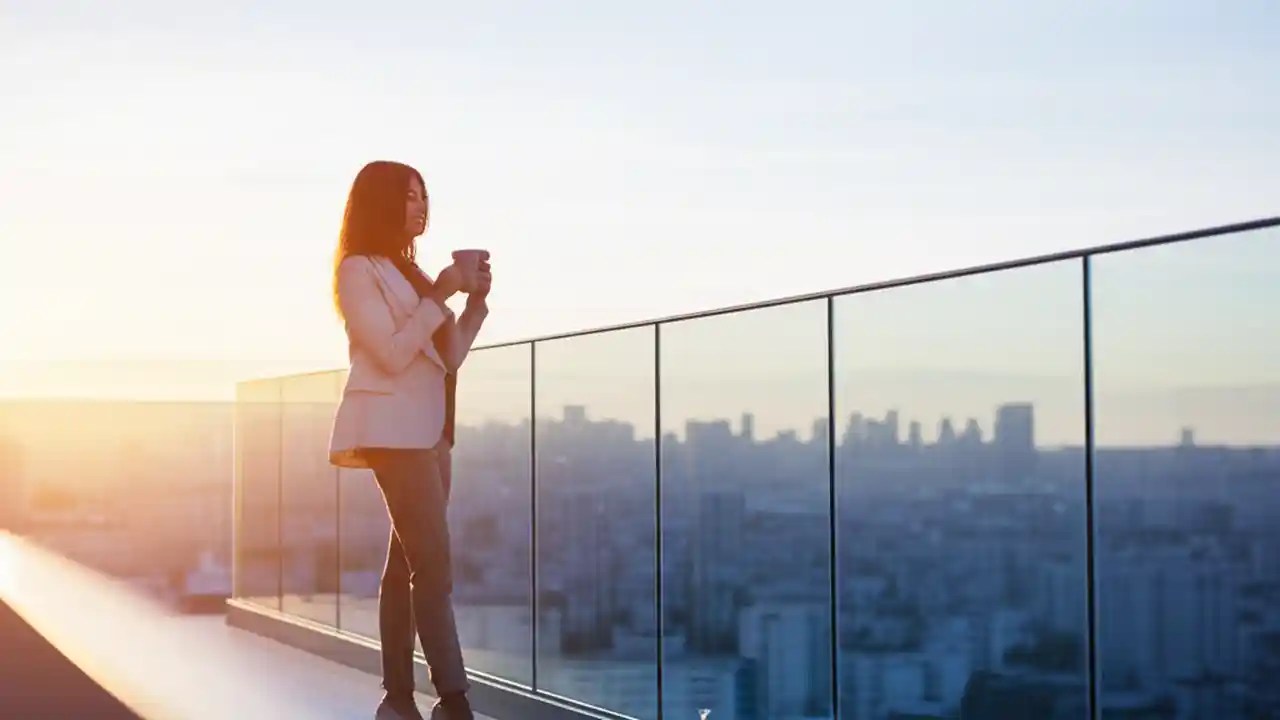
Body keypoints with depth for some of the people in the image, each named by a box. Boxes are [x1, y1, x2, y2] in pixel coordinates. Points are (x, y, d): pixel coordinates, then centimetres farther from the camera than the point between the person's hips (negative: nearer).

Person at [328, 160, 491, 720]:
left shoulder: (409, 272, 20)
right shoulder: (359, 269, -4)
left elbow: (449, 357, 16)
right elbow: (392, 354, -14)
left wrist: (475, 301, 4)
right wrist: (440, 295, -14)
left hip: (428, 431, 8)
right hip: (394, 431, -8)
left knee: (406, 564, 6)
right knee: (433, 566, -15)